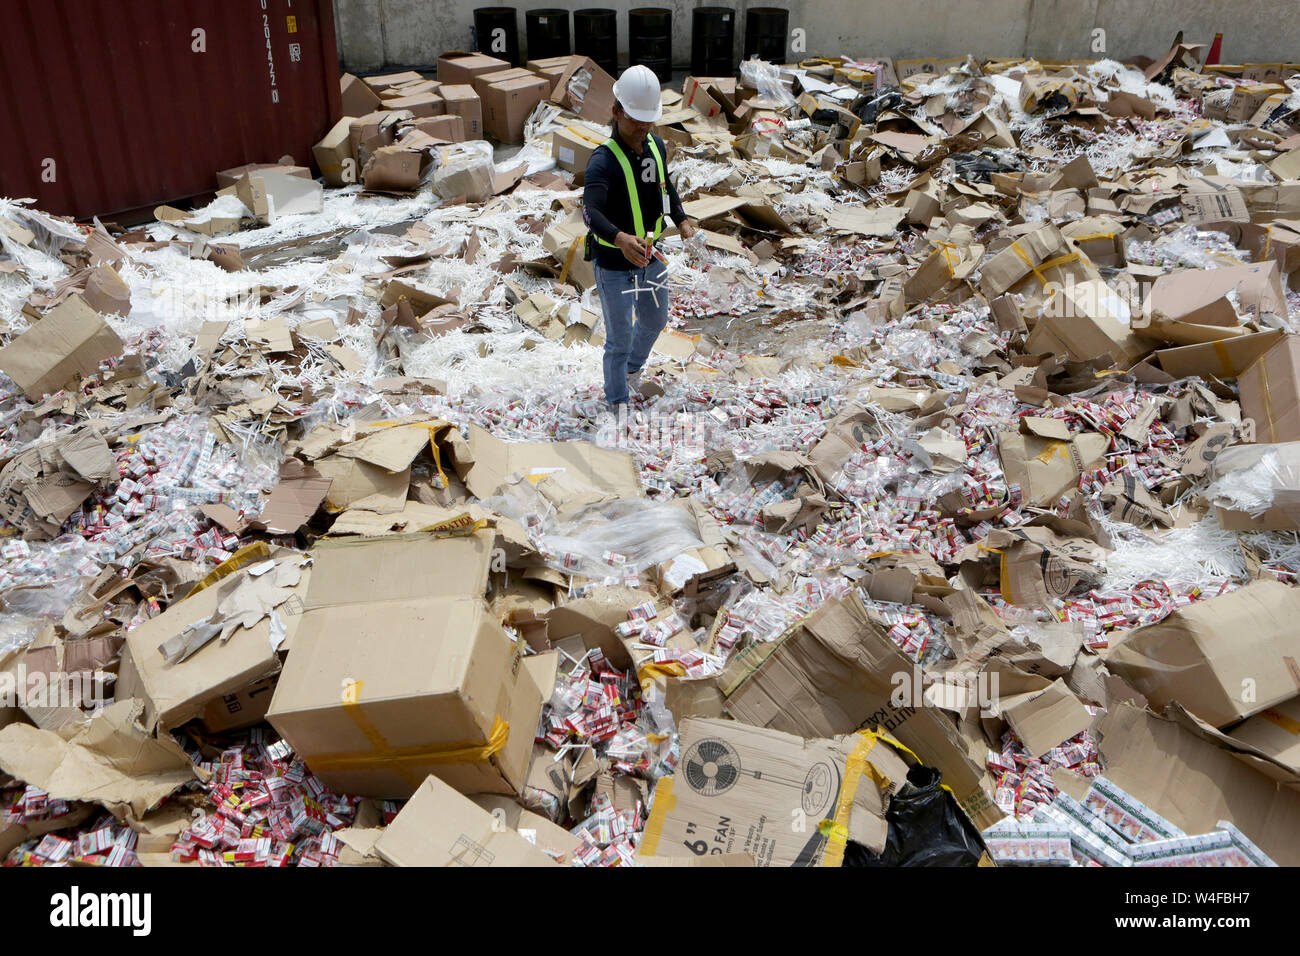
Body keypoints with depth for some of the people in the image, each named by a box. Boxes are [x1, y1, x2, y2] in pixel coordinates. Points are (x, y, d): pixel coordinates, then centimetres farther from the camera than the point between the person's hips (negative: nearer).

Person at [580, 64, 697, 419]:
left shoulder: (656, 146, 0)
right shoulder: (603, 159, -24)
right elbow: (591, 212, -40)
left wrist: (682, 220, 4)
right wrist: (621, 238, -58)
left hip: (651, 256, 7)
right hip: (614, 264, -7)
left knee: (655, 321, 26)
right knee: (620, 339, 2)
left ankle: (632, 368, 55)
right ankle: (616, 403, 24)